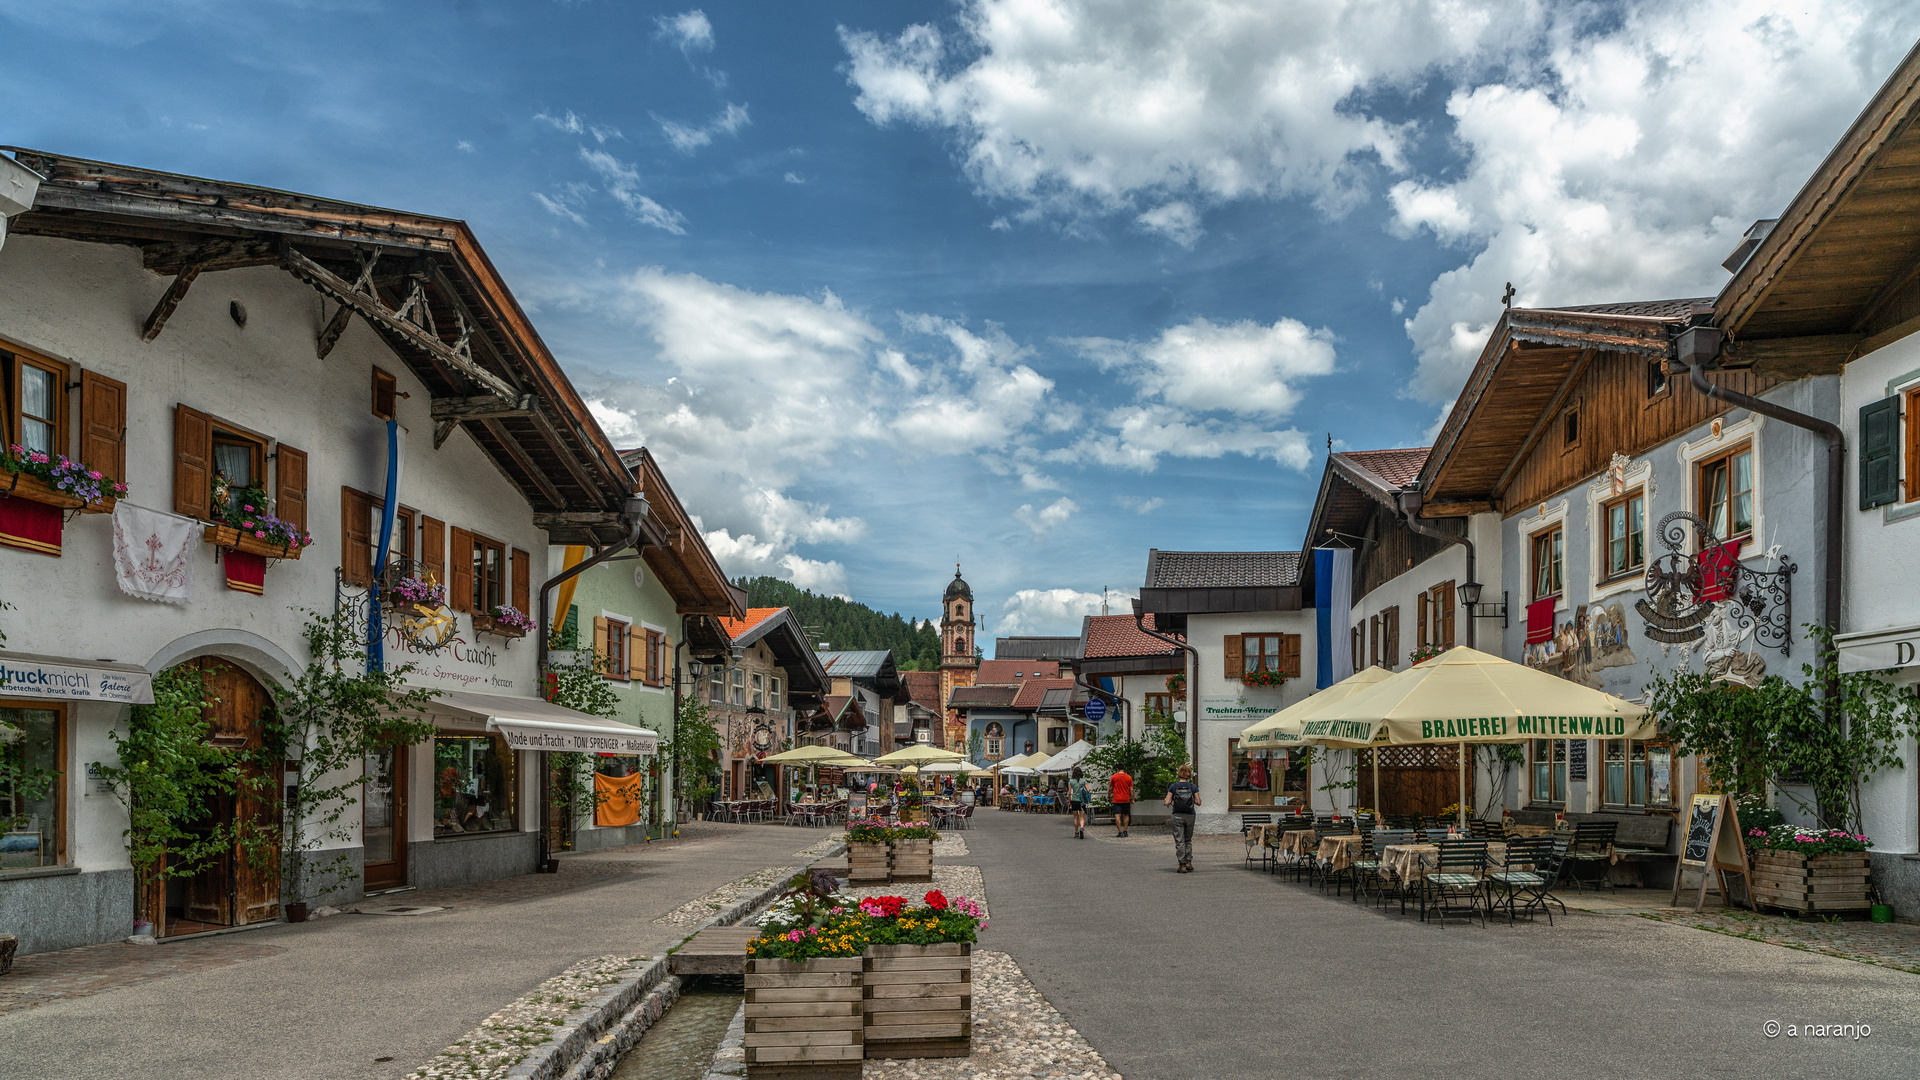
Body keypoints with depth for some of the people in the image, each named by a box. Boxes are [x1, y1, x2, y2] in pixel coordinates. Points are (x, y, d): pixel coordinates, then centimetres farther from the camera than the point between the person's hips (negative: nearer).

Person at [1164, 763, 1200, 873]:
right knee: (1188, 840, 18)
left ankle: (1182, 865, -1)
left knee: (1179, 841, 2)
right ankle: (1189, 862, 13)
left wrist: (1170, 799, 13)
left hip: (1177, 816, -2)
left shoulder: (1173, 786, -5)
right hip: (1189, 816, 2)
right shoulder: (1193, 787, -3)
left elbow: (1167, 802, -8)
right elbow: (1198, 802, -4)